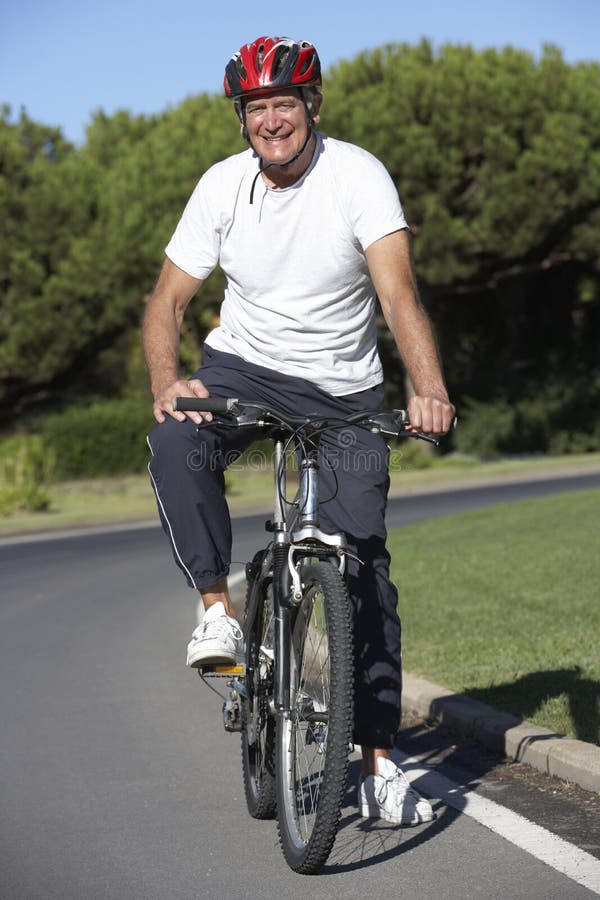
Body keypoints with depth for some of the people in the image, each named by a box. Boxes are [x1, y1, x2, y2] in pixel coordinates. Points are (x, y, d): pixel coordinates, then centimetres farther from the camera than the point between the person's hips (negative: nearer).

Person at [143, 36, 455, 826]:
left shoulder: (358, 176, -18)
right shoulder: (223, 186, -9)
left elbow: (398, 291, -29)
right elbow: (169, 299, -7)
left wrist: (429, 390, -45)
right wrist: (165, 382, -28)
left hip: (345, 389, -1)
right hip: (246, 366, 2)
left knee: (365, 563, -6)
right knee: (176, 444, -33)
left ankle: (379, 765, 0)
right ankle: (218, 606, -17)